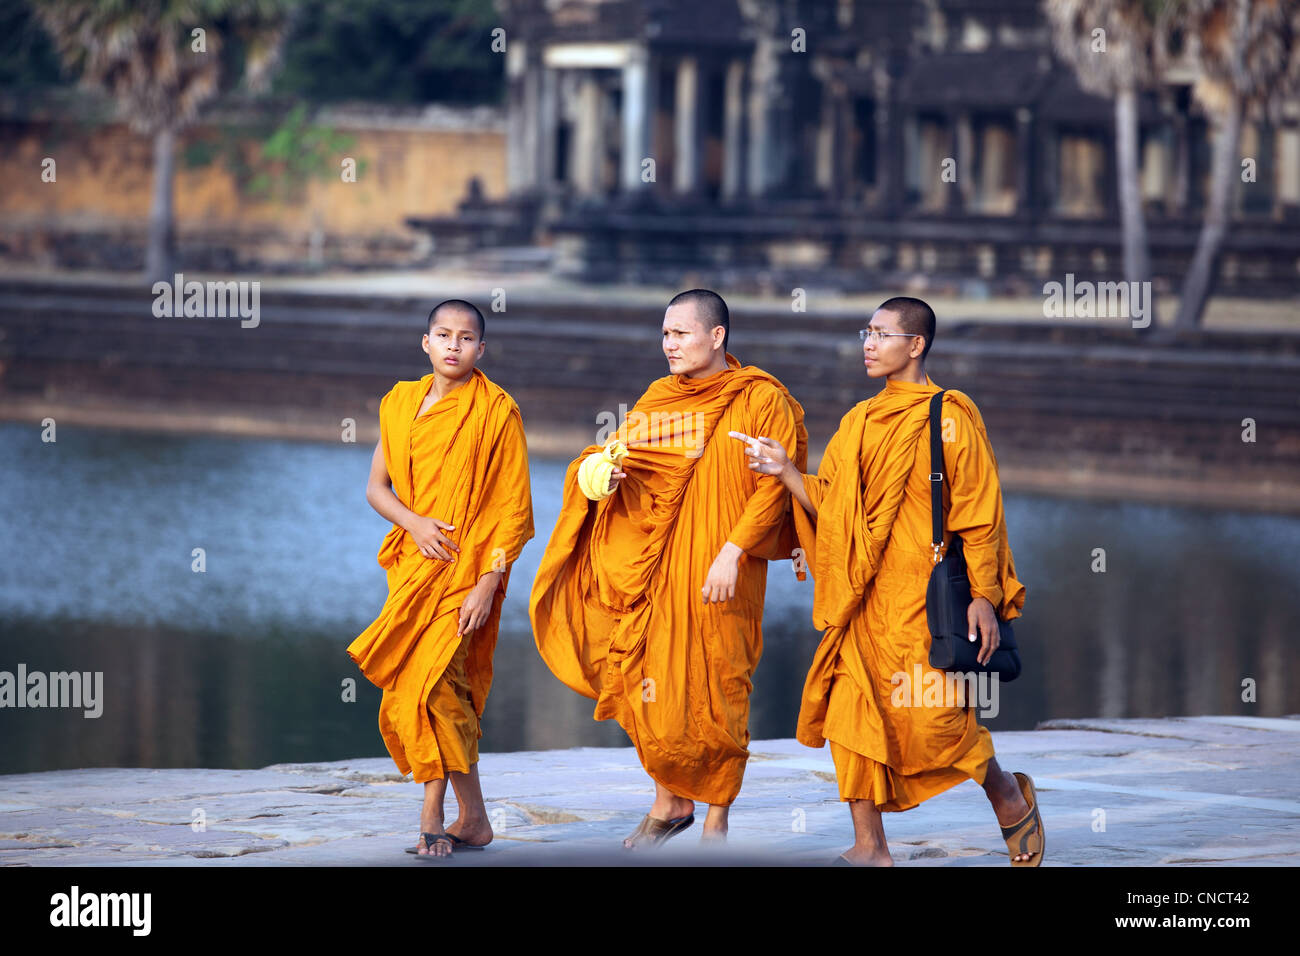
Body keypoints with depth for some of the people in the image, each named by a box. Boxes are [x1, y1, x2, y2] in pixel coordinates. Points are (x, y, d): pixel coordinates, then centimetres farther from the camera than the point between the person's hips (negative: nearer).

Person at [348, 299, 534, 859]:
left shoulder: (497, 412, -4)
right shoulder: (401, 404, 11)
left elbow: (514, 508, -6)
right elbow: (376, 487, 13)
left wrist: (489, 581, -14)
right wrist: (414, 522, -7)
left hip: (465, 569, -5)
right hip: (413, 562, 5)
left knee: (432, 684, -17)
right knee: (443, 692, 5)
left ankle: (433, 818, -12)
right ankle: (472, 819, 12)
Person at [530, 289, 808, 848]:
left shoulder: (761, 400, -3)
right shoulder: (659, 399, 13)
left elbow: (774, 486, -8)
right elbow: (620, 457, 18)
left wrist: (732, 551, -17)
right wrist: (604, 471, -6)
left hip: (721, 573, -4)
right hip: (656, 568, 4)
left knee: (719, 692, -2)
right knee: (651, 688, 1)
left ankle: (717, 817, 9)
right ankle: (669, 801, 18)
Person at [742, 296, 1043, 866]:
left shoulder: (951, 418, -4)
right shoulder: (860, 423, 14)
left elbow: (978, 514, -6)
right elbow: (829, 507, 13)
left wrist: (984, 596, -12)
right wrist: (786, 472, -2)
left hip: (922, 595, -6)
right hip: (863, 596, 6)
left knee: (930, 717, -12)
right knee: (851, 711, -3)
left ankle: (1009, 797, 15)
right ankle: (870, 848, 2)